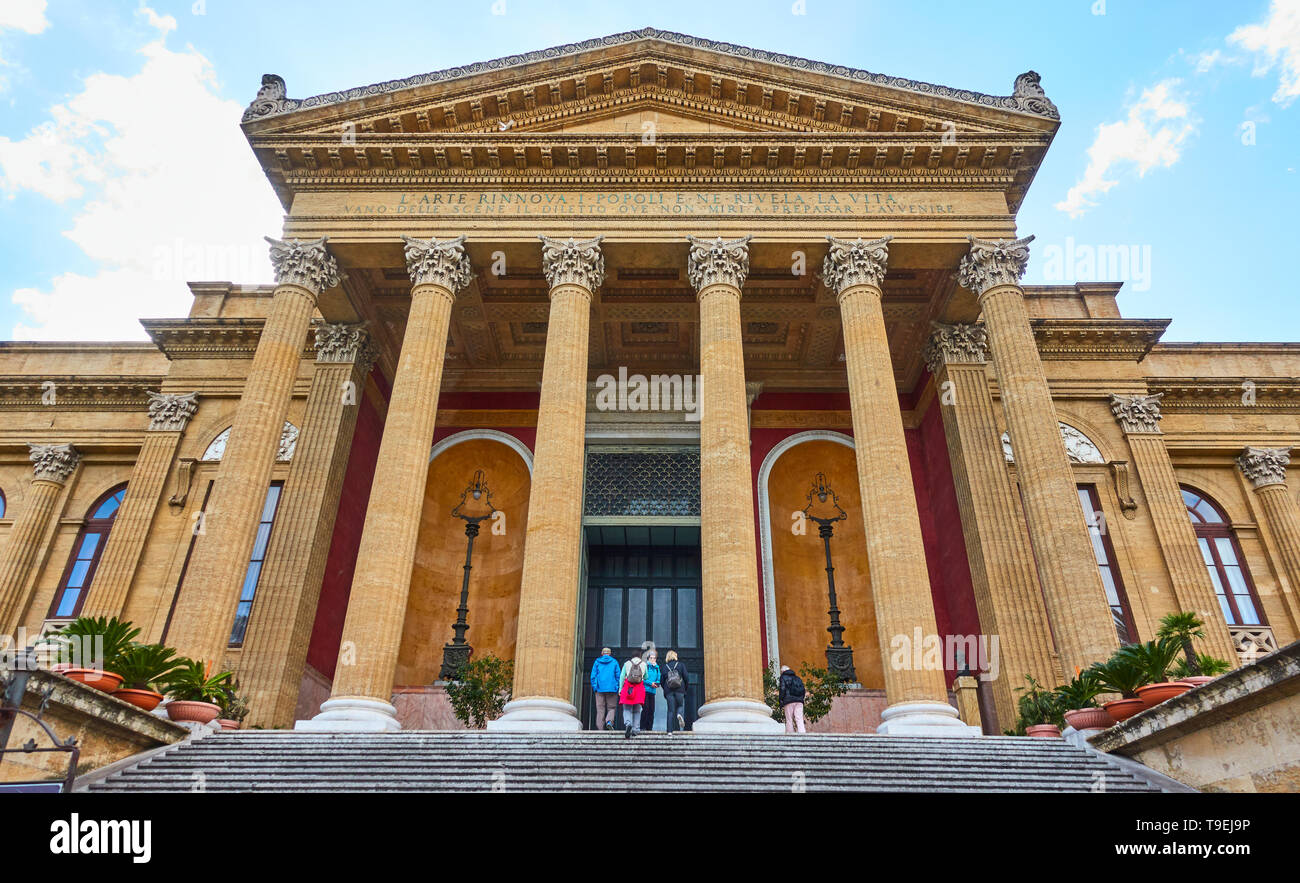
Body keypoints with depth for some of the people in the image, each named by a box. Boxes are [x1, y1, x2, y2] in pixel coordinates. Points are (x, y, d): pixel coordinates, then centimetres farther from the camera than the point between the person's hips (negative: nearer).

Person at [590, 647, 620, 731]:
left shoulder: (597, 662, 7)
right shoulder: (614, 662, 5)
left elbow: (593, 676, 4)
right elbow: (618, 676, 2)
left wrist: (594, 688, 7)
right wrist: (617, 688, 8)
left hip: (600, 689, 1)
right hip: (612, 689, -1)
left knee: (600, 709, 5)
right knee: (611, 708, 8)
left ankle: (600, 728, -1)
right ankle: (609, 721, -18)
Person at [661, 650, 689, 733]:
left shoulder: (665, 666, 7)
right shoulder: (681, 665, 5)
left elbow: (661, 680, 4)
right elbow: (686, 677, -1)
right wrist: (685, 688, 12)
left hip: (668, 691, 1)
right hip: (679, 690, -1)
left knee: (671, 710, 5)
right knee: (680, 705, 18)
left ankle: (670, 730, -2)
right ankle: (680, 714, -17)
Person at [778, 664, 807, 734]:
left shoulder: (783, 677, 7)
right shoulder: (798, 678, 23)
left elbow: (782, 689, -5)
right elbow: (803, 690, 16)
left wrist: (781, 703, -4)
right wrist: (800, 699, 16)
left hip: (789, 702, -4)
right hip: (799, 701, 4)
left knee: (789, 721, 0)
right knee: (800, 720, -4)